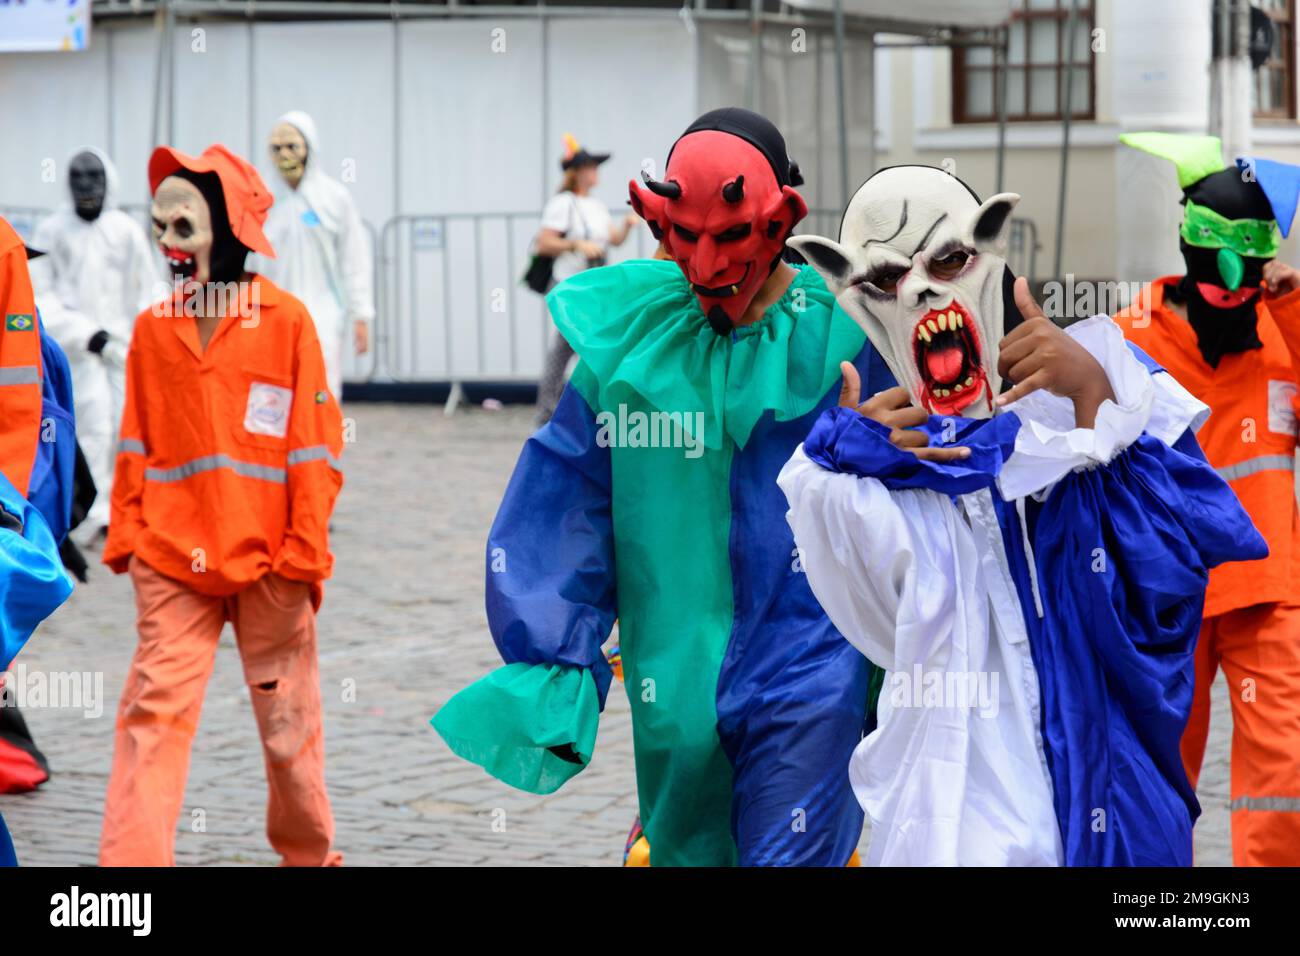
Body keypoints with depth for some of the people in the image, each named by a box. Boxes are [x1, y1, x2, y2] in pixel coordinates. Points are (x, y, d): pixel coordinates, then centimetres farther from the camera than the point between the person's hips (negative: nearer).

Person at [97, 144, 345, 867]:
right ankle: (131, 863, -11)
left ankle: (310, 852, 28)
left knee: (288, 719, 8)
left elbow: (315, 446, -4)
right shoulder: (153, 328, 6)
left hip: (266, 563, -2)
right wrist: (125, 536, 3)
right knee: (154, 712, -8)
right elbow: (136, 446, 11)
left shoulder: (286, 320, -4)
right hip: (173, 563, 2)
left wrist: (304, 554, -7)